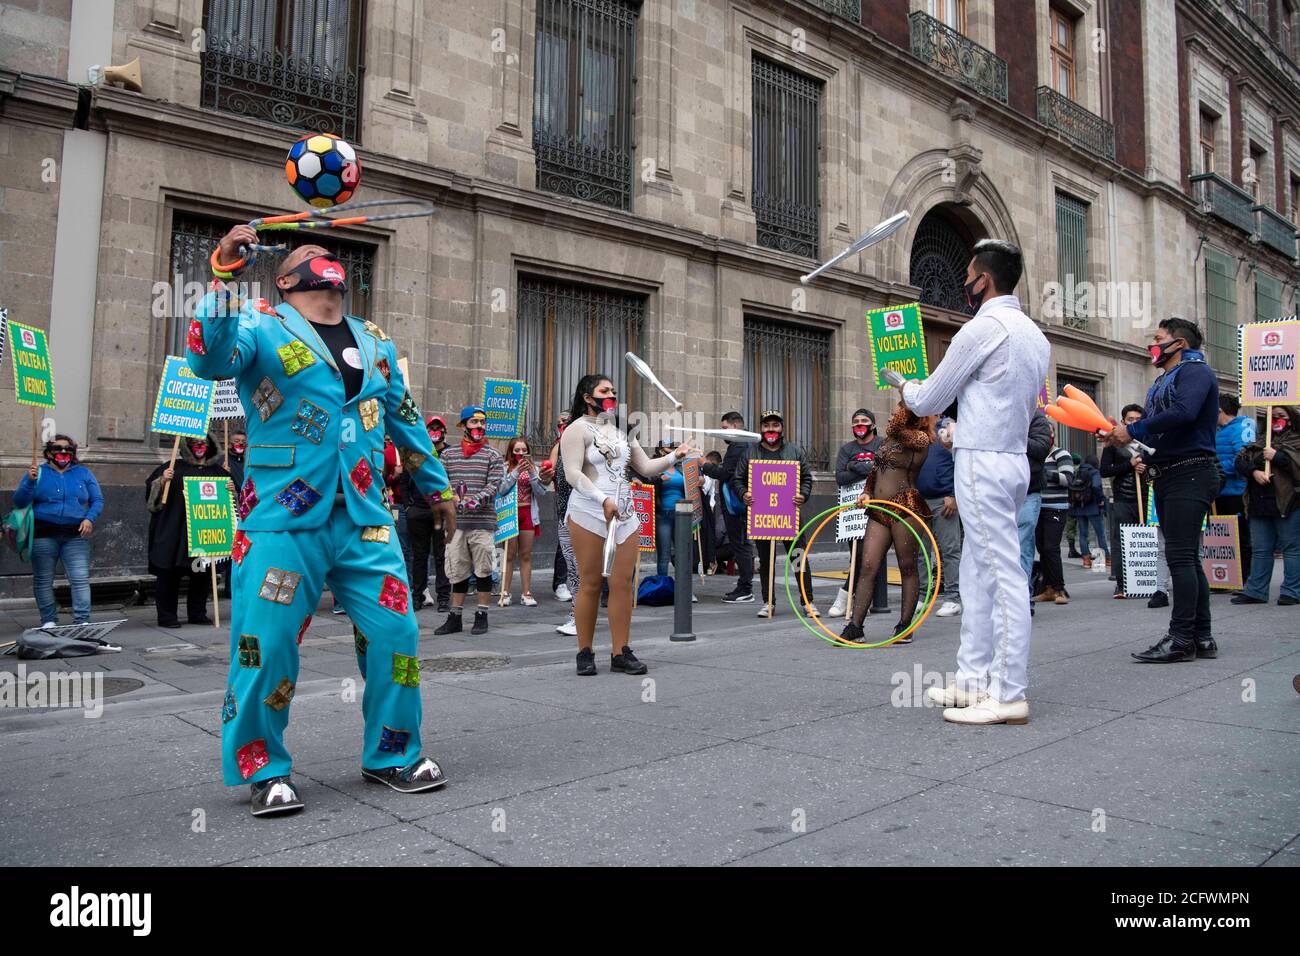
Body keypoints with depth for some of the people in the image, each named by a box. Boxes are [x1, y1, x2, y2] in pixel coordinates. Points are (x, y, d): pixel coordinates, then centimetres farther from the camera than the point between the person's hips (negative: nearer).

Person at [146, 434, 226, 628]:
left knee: (203, 573, 7)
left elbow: (228, 496, 22)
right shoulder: (175, 467, 5)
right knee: (170, 572, -2)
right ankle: (166, 615, 4)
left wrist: (232, 489, 0)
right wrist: (163, 481, -17)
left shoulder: (217, 470, 15)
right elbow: (152, 488, 2)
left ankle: (197, 613, 17)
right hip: (175, 530, -3)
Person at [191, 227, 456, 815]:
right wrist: (223, 276, -29)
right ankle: (264, 770, 20)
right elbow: (210, 359, -18)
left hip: (364, 518, 5)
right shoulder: (262, 325, 3)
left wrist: (436, 485, 28)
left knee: (396, 633, 2)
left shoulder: (375, 341, 18)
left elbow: (403, 417, 25)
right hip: (283, 519, -4)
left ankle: (393, 755, 21)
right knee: (267, 645, -1)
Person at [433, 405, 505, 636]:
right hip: (456, 522, 2)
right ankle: (455, 617, 16)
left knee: (483, 570, 2)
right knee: (457, 571, 7)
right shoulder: (449, 454, 12)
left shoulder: (493, 455, 4)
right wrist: (454, 497, -12)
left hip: (483, 522, -2)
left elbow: (494, 485, -6)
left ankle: (482, 616, 11)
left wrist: (474, 501, -21)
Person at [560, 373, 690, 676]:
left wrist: (674, 457, 2)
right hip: (589, 514, -6)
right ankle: (585, 654, 10)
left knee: (623, 583, 1)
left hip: (625, 514, 6)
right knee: (591, 584, -2)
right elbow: (573, 473, -12)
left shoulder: (621, 430, 21)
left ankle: (620, 653, 6)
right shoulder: (578, 429, -1)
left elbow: (646, 467, 18)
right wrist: (603, 500, -22)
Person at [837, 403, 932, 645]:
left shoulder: (920, 440, -4)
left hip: (906, 508, -7)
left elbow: (895, 429, -22)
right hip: (879, 511, 7)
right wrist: (867, 492, 11)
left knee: (907, 567, 1)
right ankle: (855, 627, -3)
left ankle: (904, 626, 10)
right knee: (867, 566, -1)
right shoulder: (887, 440, 18)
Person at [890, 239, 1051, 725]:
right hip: (1014, 458, 9)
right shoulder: (1035, 335, 17)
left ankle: (1009, 694, -3)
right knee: (977, 574, 13)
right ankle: (974, 681, 18)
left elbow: (927, 401, -6)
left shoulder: (983, 328, -11)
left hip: (982, 462, -9)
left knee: (1003, 575, -8)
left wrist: (902, 383, 16)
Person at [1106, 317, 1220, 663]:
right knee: (1186, 558, 10)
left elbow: (1183, 413, -24)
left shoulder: (1196, 371, -6)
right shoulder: (1163, 381, 24)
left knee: (1180, 556, -13)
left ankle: (1181, 638, -12)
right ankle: (1202, 637, 16)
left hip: (1190, 473, -10)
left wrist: (1133, 431, -16)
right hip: (1166, 476, 10)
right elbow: (1152, 429, 18)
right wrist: (1122, 434, -1)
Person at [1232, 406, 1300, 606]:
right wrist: (1254, 471, -10)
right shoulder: (1260, 442, 19)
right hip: (1260, 504, 5)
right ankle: (1255, 591, 10)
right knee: (1261, 550, 8)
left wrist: (1277, 457, -12)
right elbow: (1240, 461, 7)